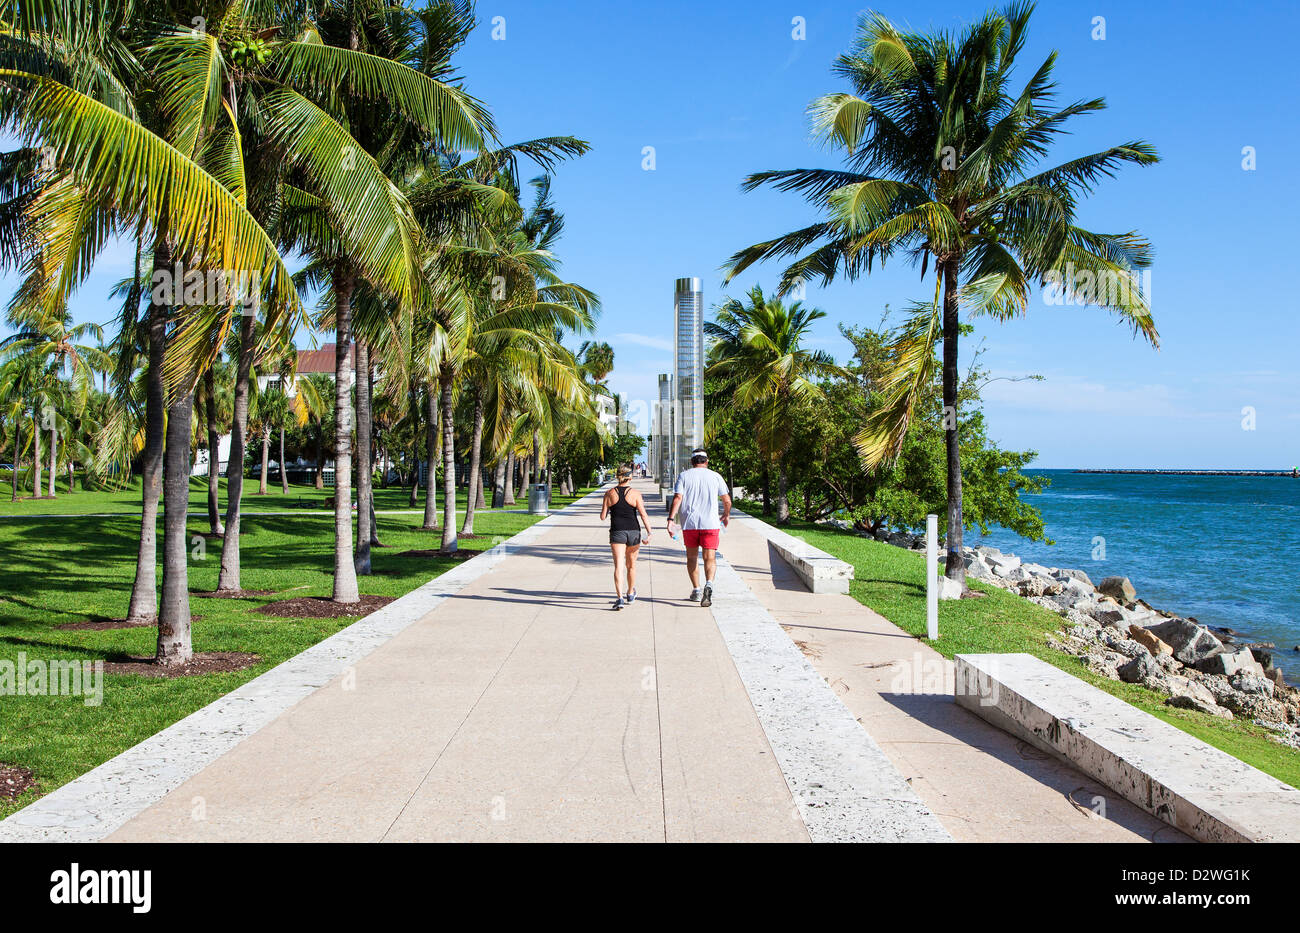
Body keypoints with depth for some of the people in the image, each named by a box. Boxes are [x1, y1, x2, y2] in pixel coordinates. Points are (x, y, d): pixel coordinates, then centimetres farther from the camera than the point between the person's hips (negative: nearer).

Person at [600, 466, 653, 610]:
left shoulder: (610, 494, 0)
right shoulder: (635, 494, -3)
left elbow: (603, 516, 3)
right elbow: (643, 515, -10)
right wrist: (649, 533, -8)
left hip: (617, 532, -1)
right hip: (633, 532, 1)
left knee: (619, 566, -6)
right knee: (631, 565, 19)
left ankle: (620, 597, -22)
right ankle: (630, 595, 35)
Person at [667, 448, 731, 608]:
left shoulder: (684, 476, 4)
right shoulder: (715, 476, 6)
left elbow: (677, 498, -7)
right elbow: (727, 500, 9)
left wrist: (670, 519, -9)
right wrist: (727, 515, 27)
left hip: (689, 523, 1)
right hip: (710, 523, -1)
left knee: (692, 557, 15)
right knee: (710, 557, -2)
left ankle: (696, 590, 18)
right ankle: (709, 584, -27)